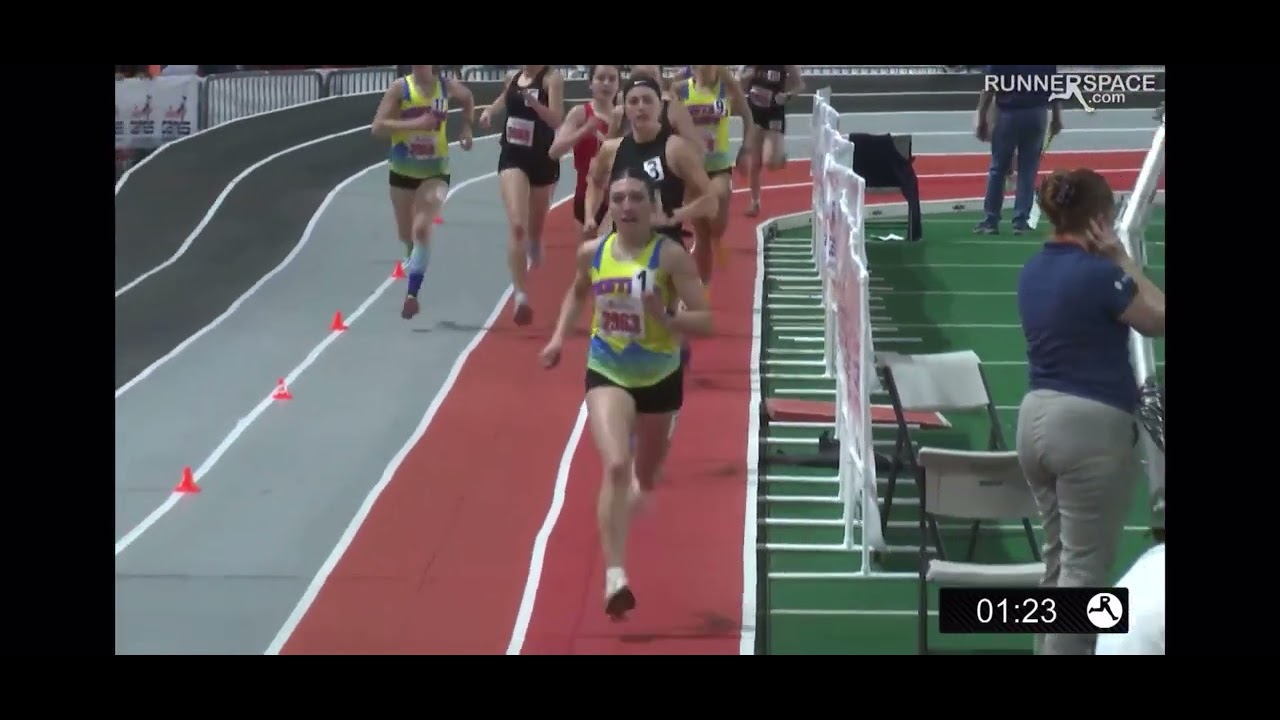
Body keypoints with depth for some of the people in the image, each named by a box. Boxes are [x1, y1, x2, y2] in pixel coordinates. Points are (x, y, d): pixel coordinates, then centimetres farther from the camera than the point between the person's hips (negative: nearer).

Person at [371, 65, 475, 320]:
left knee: (422, 229, -21)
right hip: (402, 171, 1)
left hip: (434, 172, -1)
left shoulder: (447, 86, -4)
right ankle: (413, 258, 53)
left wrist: (466, 127, 5)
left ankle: (412, 294, -20)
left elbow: (468, 98, 20)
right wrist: (413, 124, -28)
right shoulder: (400, 87, -10)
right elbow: (378, 127, -17)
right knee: (406, 233, 17)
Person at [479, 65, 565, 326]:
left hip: (542, 160, -2)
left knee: (535, 229, 15)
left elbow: (556, 120, -21)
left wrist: (534, 102, -37)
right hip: (512, 157, 2)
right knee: (517, 225, -18)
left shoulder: (552, 78, -9)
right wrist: (489, 111, 11)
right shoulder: (512, 77, 6)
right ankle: (520, 294, -25)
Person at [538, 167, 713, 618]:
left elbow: (705, 322, -20)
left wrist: (666, 318, -36)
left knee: (646, 479, 21)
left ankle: (635, 491, 61)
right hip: (607, 374, 0)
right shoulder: (592, 253, -6)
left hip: (660, 378, 0)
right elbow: (577, 294, 18)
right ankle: (615, 576, -24)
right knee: (616, 467, -23)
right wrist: (560, 336, 6)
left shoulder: (670, 255, -17)